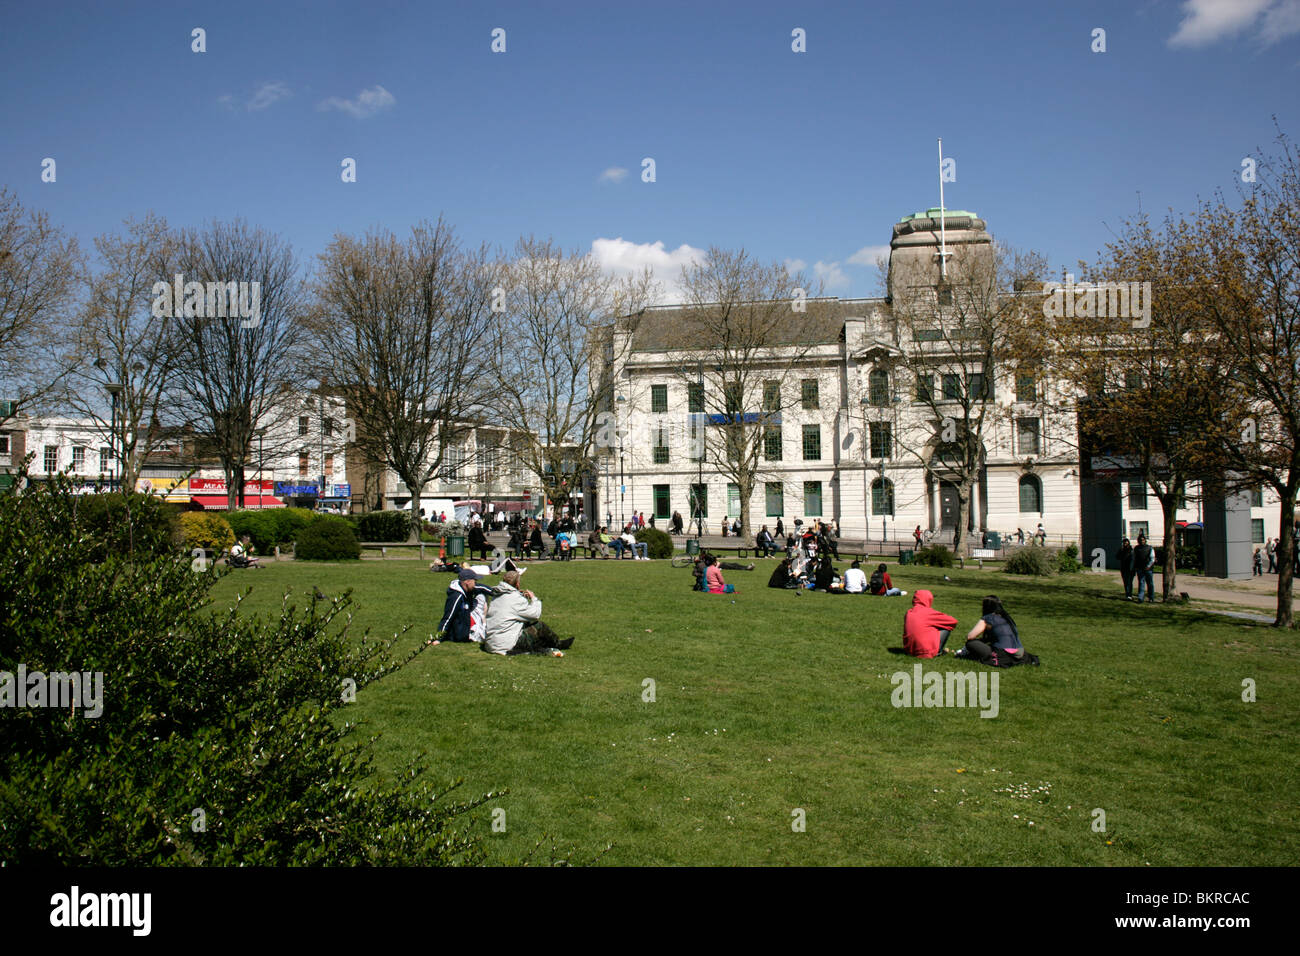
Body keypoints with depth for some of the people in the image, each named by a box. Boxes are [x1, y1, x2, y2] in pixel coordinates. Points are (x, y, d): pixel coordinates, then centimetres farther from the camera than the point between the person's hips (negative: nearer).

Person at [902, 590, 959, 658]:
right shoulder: (928, 612, -9)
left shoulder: (908, 613, 6)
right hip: (927, 652, -7)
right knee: (947, 626, 5)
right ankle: (938, 651, 6)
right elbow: (953, 621, -1)